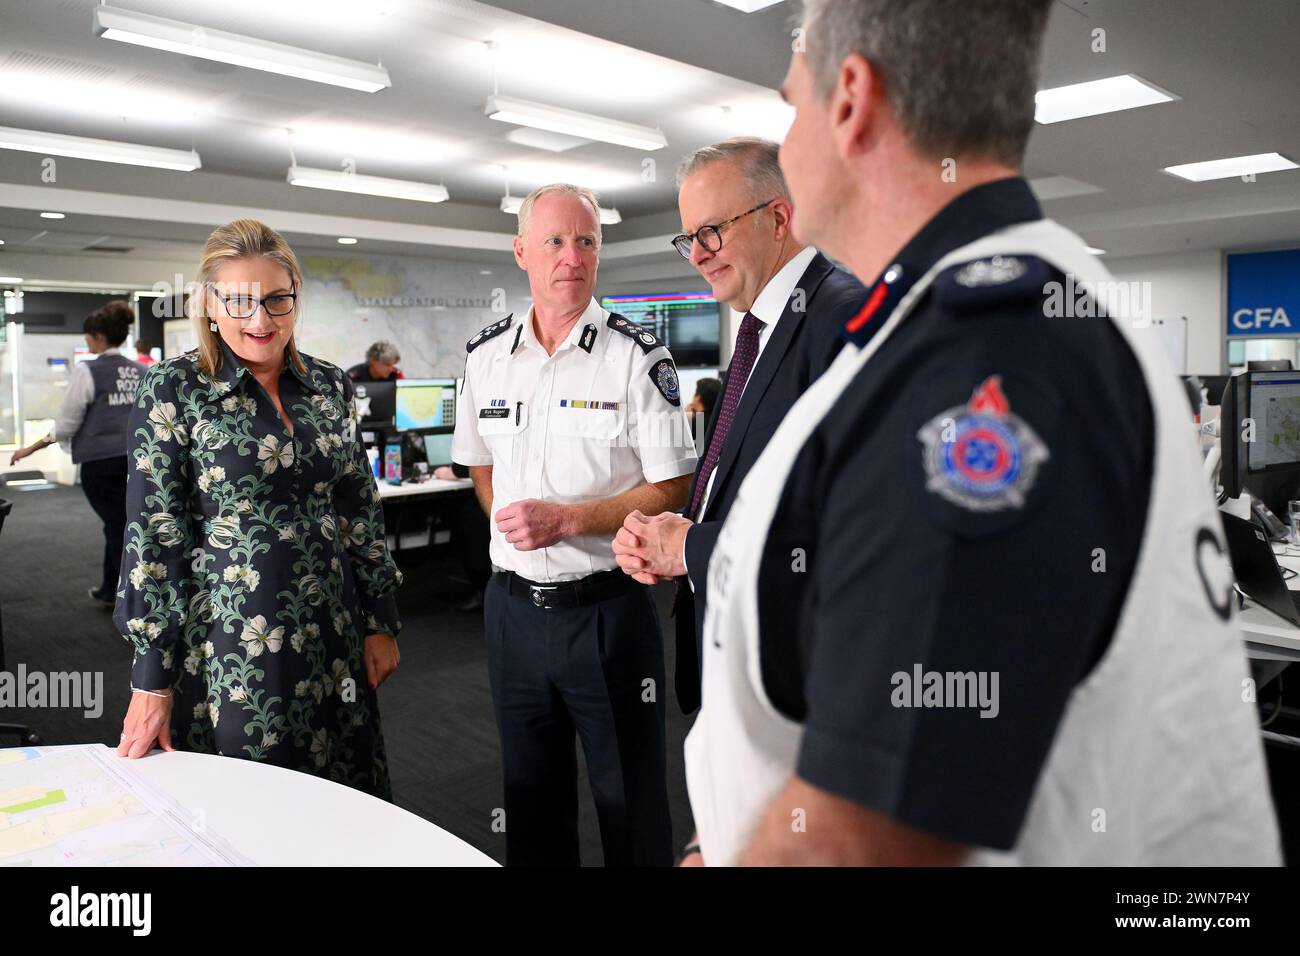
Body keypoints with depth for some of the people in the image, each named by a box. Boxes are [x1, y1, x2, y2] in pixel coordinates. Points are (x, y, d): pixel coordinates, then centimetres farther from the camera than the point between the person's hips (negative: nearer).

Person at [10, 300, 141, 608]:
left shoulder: (87, 371, -10)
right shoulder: (139, 372, 7)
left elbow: (67, 423, -7)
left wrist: (30, 449, 5)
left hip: (100, 461, -5)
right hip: (132, 458, 6)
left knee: (118, 528, 1)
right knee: (116, 524, 19)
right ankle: (108, 591, 30)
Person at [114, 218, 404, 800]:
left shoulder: (329, 385, 5)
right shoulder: (174, 391, -6)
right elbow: (153, 538, -7)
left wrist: (381, 622, 8)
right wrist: (151, 681, -8)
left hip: (333, 637, 4)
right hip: (228, 641, -4)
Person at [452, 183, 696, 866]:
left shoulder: (637, 357, -10)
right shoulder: (485, 356, 5)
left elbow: (669, 489, -11)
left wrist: (566, 519, -20)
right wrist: (508, 525, 5)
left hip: (607, 606, -4)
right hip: (513, 603, 5)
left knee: (631, 803, 9)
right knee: (530, 798, 20)